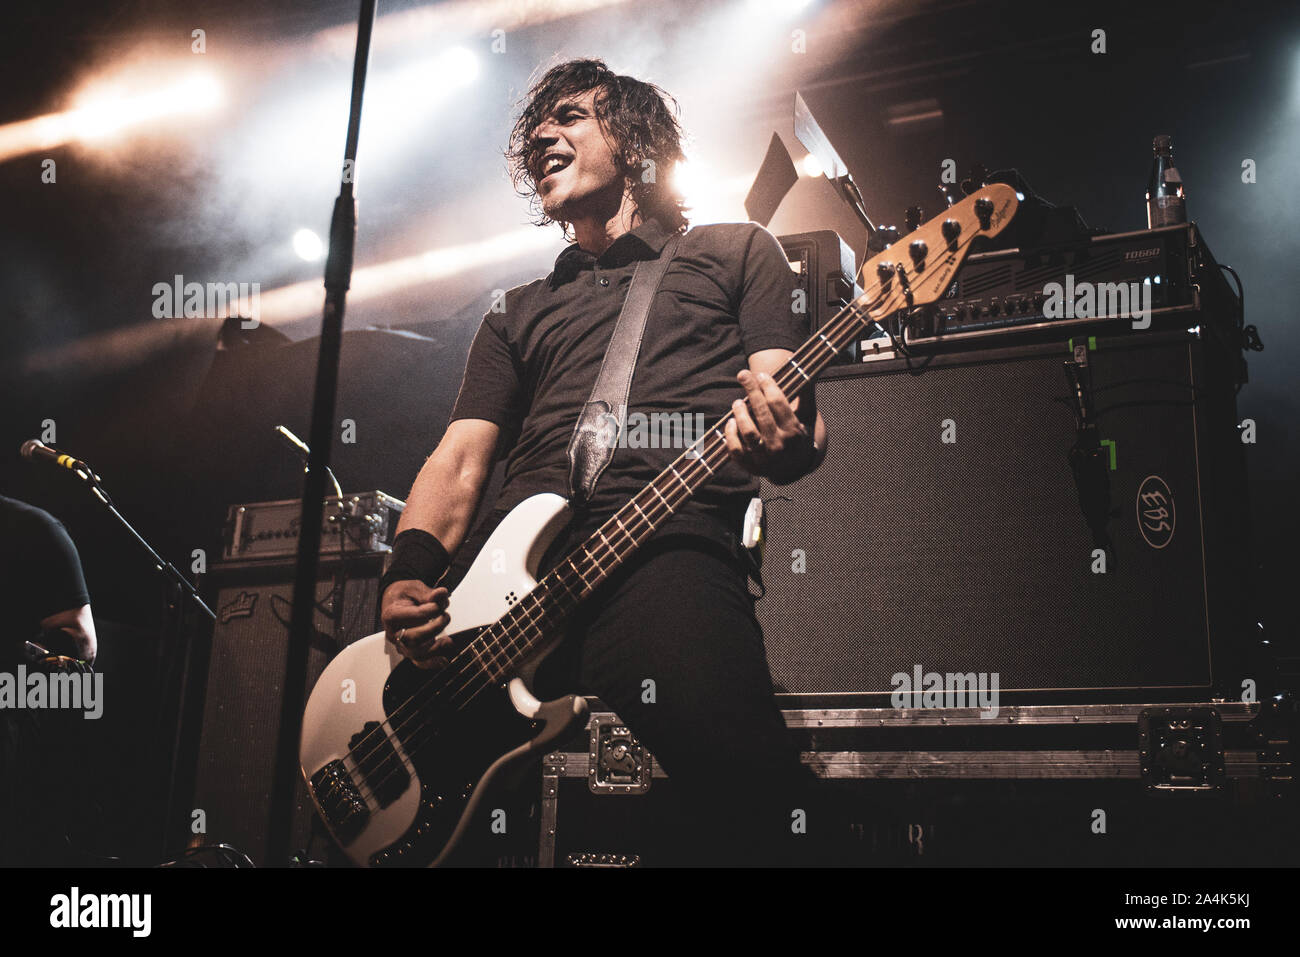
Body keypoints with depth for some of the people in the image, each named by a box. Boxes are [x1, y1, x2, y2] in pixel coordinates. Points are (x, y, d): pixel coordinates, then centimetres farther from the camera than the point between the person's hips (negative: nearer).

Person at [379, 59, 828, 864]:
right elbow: (460, 459, 20)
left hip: (667, 546, -4)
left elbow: (799, 418, 10)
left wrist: (787, 440, -16)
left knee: (744, 770, -32)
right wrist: (412, 573, 0)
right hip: (511, 562, 5)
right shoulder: (521, 312, 31)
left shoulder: (736, 250, 21)